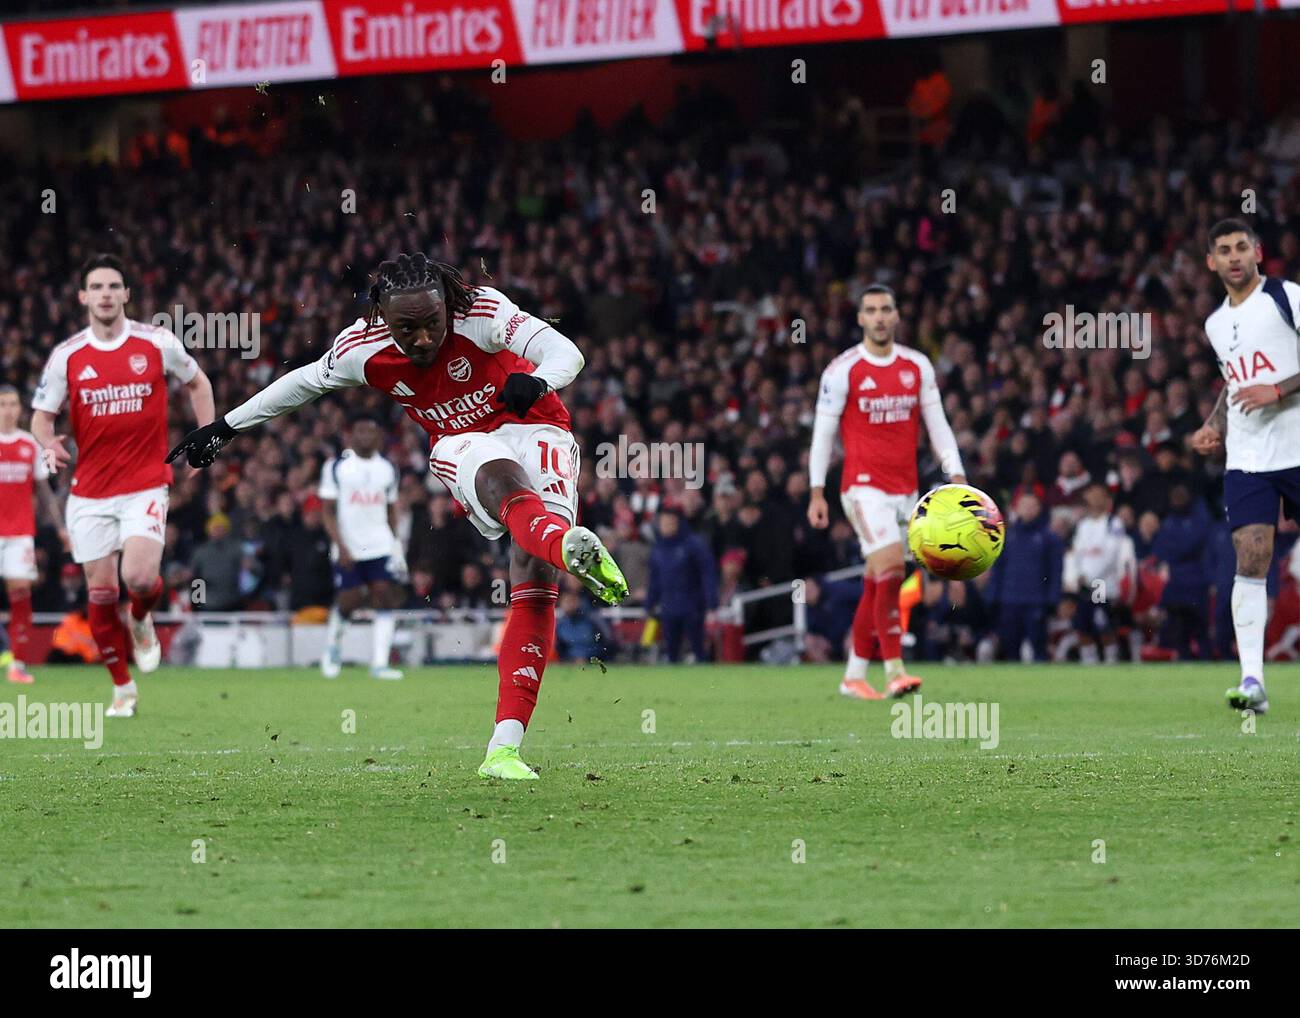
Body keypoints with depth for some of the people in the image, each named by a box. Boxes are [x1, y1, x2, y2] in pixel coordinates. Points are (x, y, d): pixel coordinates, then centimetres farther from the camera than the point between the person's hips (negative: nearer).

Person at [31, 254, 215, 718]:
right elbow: (42, 416, 6)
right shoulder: (66, 356, 0)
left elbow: (197, 383, 16)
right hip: (90, 492, 2)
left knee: (139, 576, -22)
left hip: (146, 484, -2)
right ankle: (123, 687, 17)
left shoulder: (157, 343, -1)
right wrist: (50, 444, -17)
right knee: (101, 590, 1)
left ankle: (142, 622, 15)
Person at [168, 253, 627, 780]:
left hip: (531, 427, -1)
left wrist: (537, 379, -50)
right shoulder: (364, 349, -12)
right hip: (461, 445, 1)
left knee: (535, 576, -19)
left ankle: (503, 750, -25)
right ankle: (569, 546, -74)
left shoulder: (481, 313, -21)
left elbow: (566, 354, -27)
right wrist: (224, 428, 17)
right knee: (502, 477, -36)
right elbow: (303, 383, 8)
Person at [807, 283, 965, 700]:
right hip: (864, 485, -5)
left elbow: (937, 424, 9)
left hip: (905, 489, 5)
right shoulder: (842, 370, -5)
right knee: (891, 568, -20)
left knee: (877, 583, 8)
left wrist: (956, 476, -2)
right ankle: (894, 669, -20)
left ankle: (854, 675, 16)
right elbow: (823, 433, -1)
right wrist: (817, 492, -3)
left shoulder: (918, 366, 7)